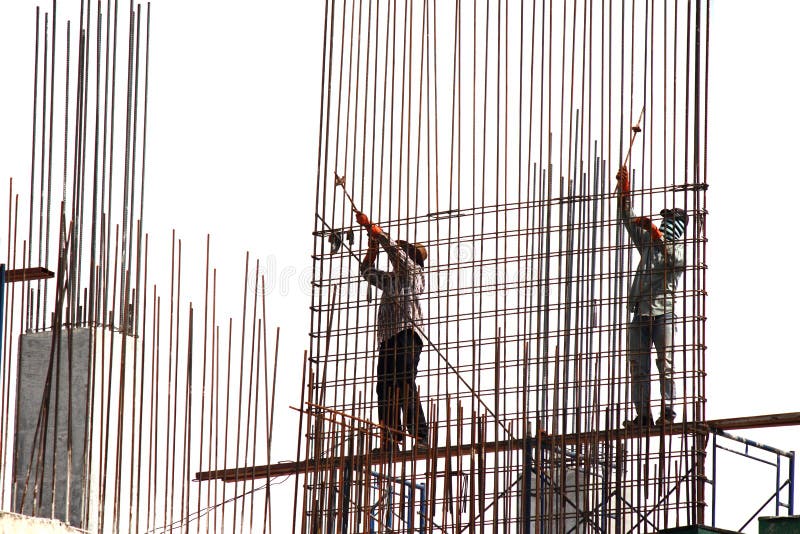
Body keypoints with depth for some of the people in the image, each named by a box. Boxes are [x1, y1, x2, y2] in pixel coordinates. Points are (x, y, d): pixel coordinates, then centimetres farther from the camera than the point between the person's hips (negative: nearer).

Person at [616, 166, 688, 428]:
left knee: (665, 363, -12)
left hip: (663, 311, -6)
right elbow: (628, 218, 28)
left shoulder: (679, 248, 8)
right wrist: (623, 188, 19)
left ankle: (668, 412, -15)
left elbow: (673, 259, -16)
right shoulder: (648, 242, 25)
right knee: (638, 366, -2)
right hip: (640, 312, 6)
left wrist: (655, 231, -20)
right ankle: (643, 414, -4)